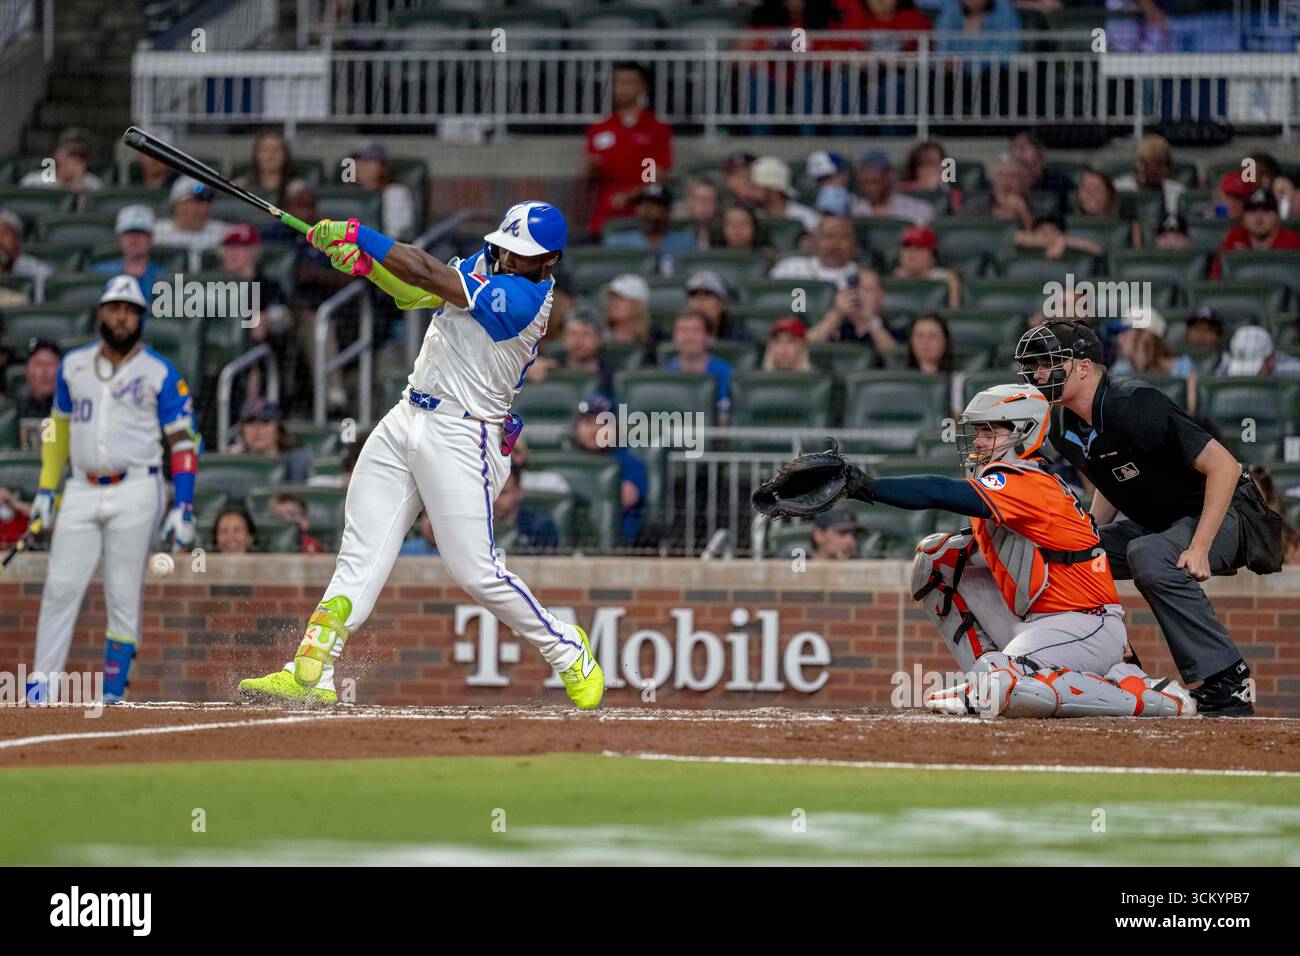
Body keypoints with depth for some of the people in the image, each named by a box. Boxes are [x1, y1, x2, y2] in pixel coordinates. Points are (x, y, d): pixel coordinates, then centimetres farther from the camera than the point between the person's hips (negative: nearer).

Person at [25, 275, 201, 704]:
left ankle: (113, 693, 3)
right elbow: (59, 428, 21)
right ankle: (42, 686, -2)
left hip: (135, 494, -3)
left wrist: (183, 509, -11)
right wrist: (46, 490, 14)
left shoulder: (160, 373, 0)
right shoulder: (74, 365, 11)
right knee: (60, 588, -4)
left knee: (123, 596, -4)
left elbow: (184, 442, -2)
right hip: (82, 492, 3)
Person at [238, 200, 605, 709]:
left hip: (461, 438, -8)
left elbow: (429, 274, -21)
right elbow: (418, 293, 7)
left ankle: (566, 648, 15)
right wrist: (365, 264, -12)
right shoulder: (487, 264, 10)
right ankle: (310, 674, -4)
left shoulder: (524, 298, -18)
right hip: (406, 420, 8)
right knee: (361, 555, 0)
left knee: (475, 570, -7)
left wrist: (358, 235, -14)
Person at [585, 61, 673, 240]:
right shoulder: (598, 130, 15)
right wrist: (592, 170, -6)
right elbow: (591, 181, 16)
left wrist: (629, 196, -15)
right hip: (603, 221, 3)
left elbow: (657, 178, -2)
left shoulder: (658, 130, 4)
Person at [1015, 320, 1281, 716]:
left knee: (1148, 555, -37)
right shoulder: (1066, 432, 0)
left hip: (1222, 517, -9)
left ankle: (1228, 683, -31)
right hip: (1157, 522, 9)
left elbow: (1223, 466, -28)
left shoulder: (1135, 406, -27)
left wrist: (1198, 548, -32)